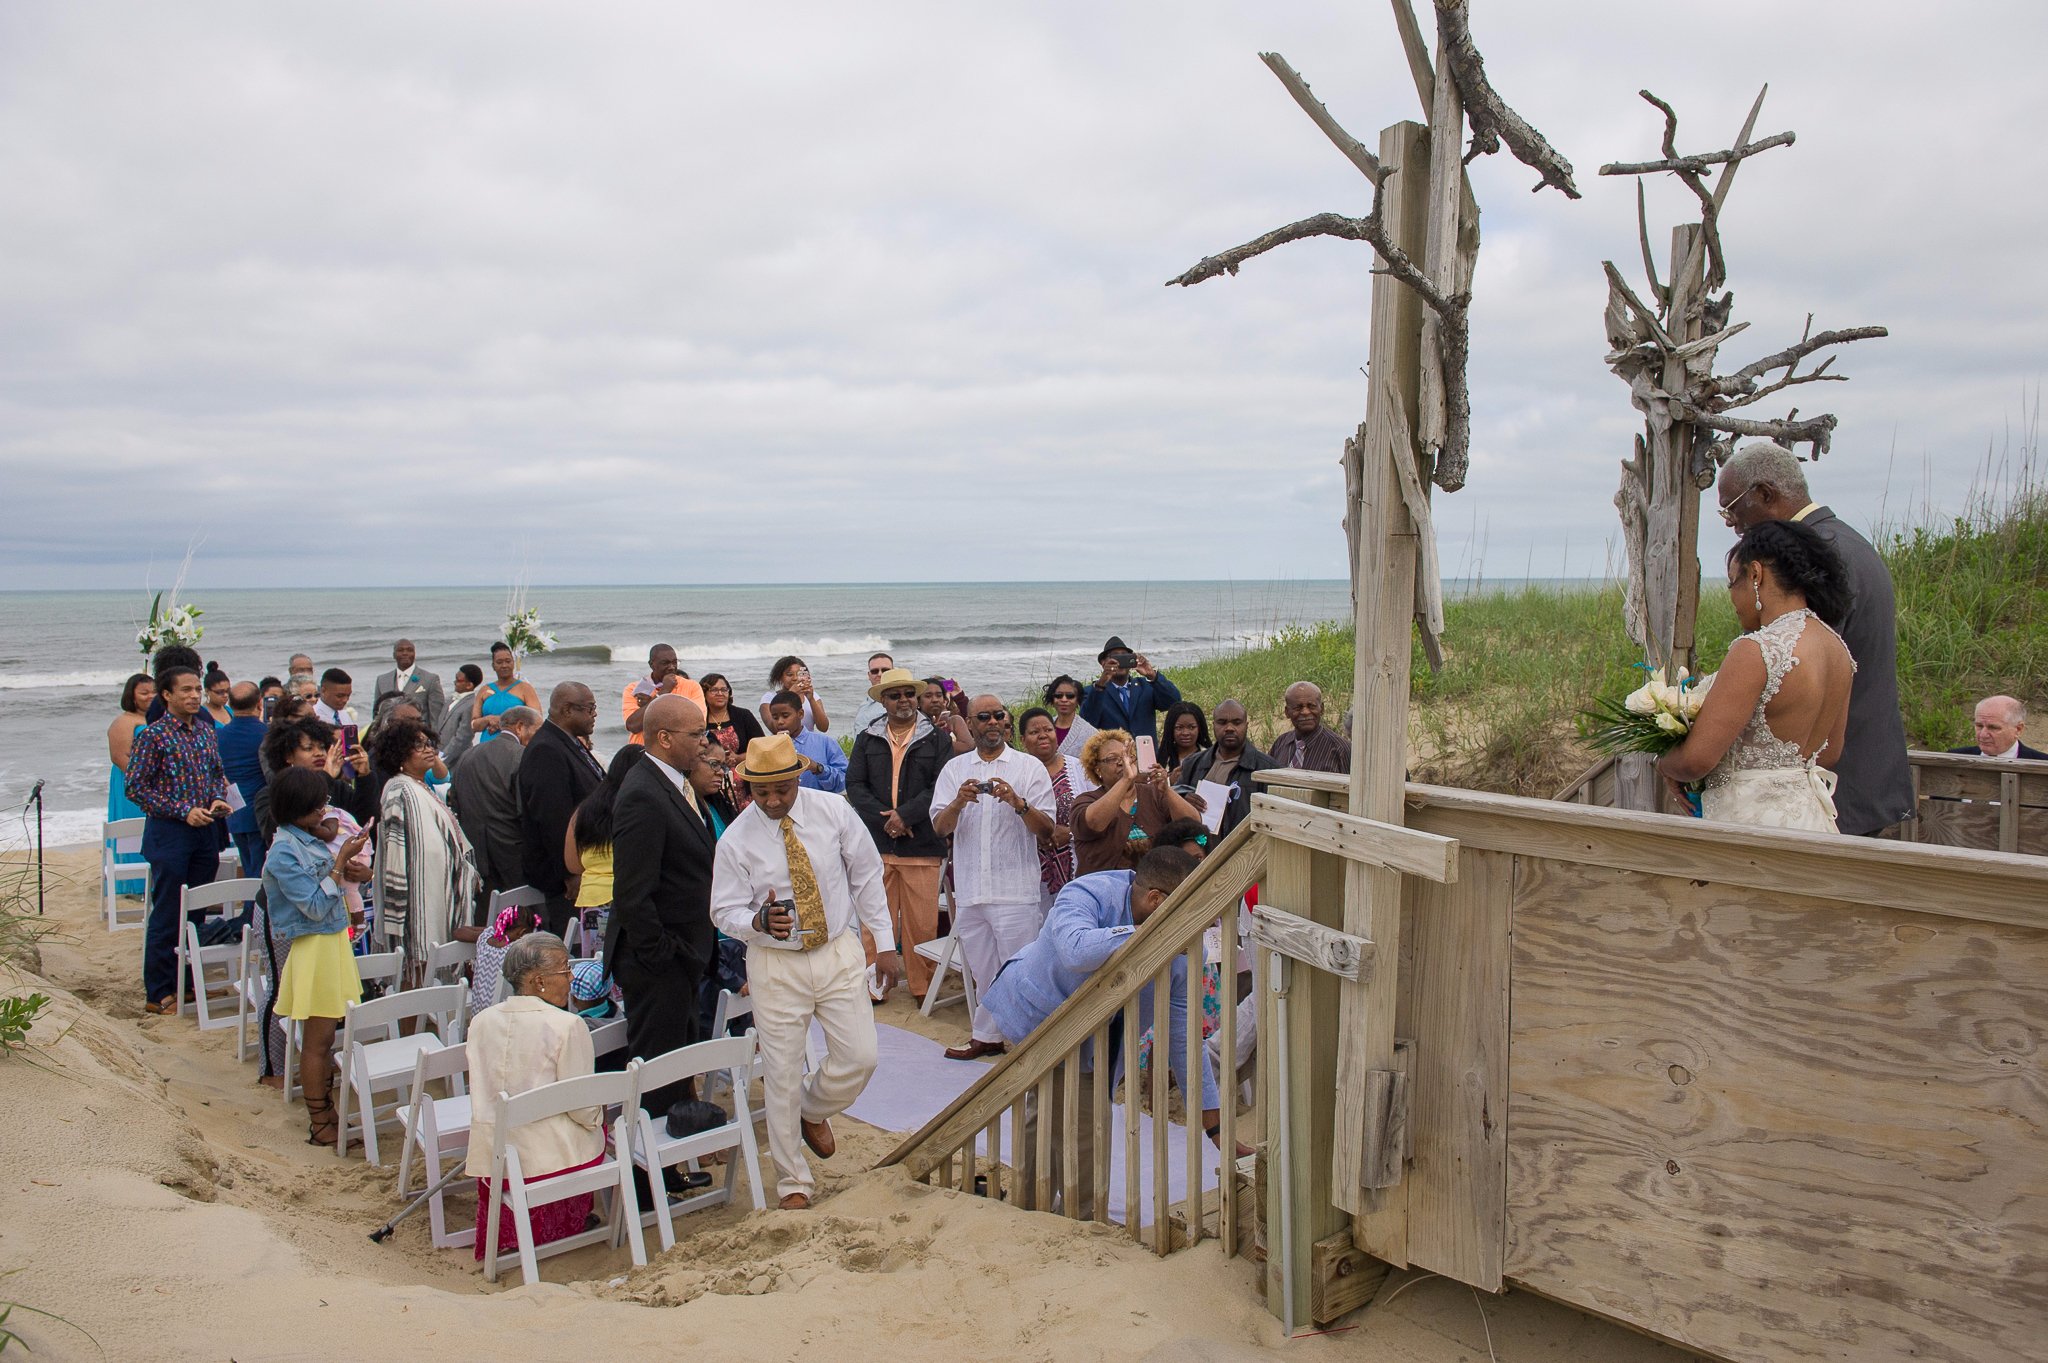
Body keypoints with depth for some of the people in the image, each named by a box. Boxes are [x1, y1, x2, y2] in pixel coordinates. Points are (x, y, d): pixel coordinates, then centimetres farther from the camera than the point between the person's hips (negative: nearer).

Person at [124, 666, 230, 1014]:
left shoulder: (205, 730, 9)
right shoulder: (153, 736, -10)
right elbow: (136, 788, -12)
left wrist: (218, 799, -1)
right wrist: (183, 810, -17)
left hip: (206, 830, 6)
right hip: (169, 832, -6)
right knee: (167, 915, 0)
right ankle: (159, 993, 9)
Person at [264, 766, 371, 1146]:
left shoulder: (310, 839, 6)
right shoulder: (283, 853, -19)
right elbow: (315, 906, -21)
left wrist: (345, 870, -2)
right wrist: (341, 861, -22)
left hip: (334, 939, 8)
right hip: (313, 947, -8)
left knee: (326, 1035, 16)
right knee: (318, 1038, 1)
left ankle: (326, 1107, 27)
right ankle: (319, 1124, 11)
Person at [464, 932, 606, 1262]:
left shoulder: (481, 1022, 4)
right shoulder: (567, 1026, -14)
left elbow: (481, 1094, 12)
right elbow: (583, 1109, -11)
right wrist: (598, 1118, 10)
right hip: (551, 1158, -6)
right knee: (596, 1126, 22)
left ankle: (508, 1213, 19)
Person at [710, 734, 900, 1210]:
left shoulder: (834, 812, -6)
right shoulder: (736, 840, -10)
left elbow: (867, 876, 4)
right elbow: (725, 912, -5)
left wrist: (884, 942, 4)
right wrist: (758, 921, -28)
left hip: (839, 953, 2)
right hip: (776, 963, -1)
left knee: (860, 1057, -3)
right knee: (781, 1076, 3)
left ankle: (813, 1111, 32)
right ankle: (793, 1183, 21)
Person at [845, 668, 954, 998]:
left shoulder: (937, 738, 7)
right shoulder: (867, 739, 13)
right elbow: (855, 785, 4)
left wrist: (905, 814, -13)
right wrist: (885, 819, -10)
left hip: (922, 844, -1)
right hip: (876, 843, 2)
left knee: (922, 921, 0)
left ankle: (922, 987, 12)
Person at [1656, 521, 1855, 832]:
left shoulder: (1757, 651, -21)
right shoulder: (1837, 648, 6)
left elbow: (1696, 759, -21)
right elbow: (1829, 753, 16)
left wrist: (1664, 763, -1)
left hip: (1755, 819, -9)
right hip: (1810, 816, 9)